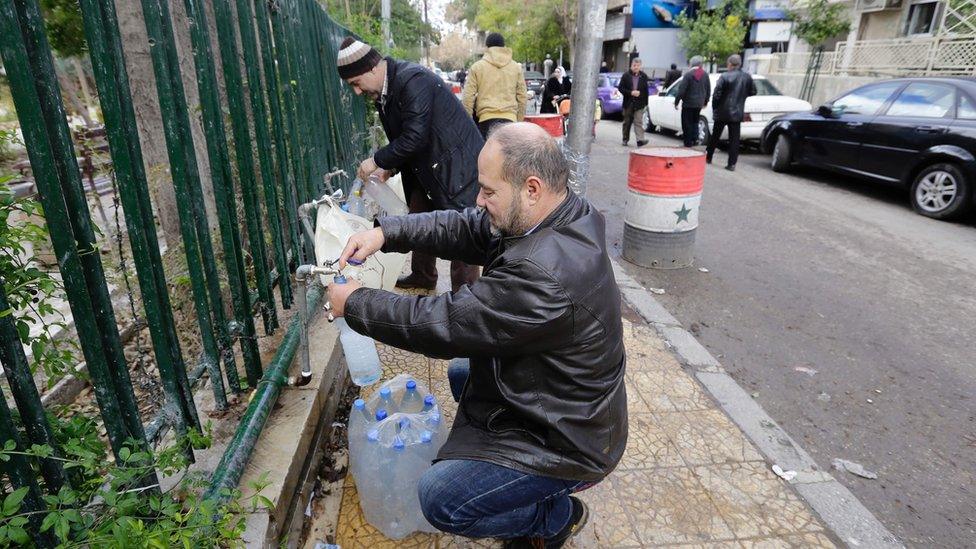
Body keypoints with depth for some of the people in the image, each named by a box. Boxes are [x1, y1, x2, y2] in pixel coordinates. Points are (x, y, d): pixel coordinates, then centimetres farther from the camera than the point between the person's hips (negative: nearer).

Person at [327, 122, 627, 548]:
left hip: (567, 440, -9)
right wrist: (386, 233, -11)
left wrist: (354, 303, -15)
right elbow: (465, 229, 0)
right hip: (553, 404, 9)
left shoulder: (544, 274, -37)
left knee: (439, 499, -14)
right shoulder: (561, 217, -7)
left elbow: (443, 324, -30)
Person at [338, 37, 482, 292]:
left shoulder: (413, 80, -24)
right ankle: (423, 276, 38)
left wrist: (377, 160, -17)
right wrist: (389, 166, 0)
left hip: (457, 166, -10)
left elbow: (415, 138, -28)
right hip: (425, 169, 10)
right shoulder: (384, 91, 5)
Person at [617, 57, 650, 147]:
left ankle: (640, 140, -17)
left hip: (639, 104, -1)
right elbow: (620, 88, -2)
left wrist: (645, 103, 1)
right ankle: (625, 139, 23)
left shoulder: (644, 76, 3)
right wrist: (631, 92, -14)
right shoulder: (626, 76, 1)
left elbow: (645, 90, 5)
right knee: (627, 122, 11)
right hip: (628, 103, 1)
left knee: (638, 122, -10)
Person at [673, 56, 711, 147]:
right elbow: (708, 90, 12)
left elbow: (681, 90, -15)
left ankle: (688, 142, 4)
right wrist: (705, 101, 24)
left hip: (688, 103, -5)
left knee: (687, 123, 3)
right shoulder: (705, 75, 4)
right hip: (699, 103, 5)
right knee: (695, 122, 18)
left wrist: (676, 101, -8)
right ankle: (694, 139, 18)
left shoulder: (688, 74, -13)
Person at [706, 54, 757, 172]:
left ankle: (708, 157, 25)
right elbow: (753, 92, 9)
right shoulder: (747, 77, 1)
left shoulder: (725, 77, -13)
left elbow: (717, 94, -14)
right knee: (734, 139, 4)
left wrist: (714, 108, 0)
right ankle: (732, 164, 1)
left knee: (715, 136, 12)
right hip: (737, 113, 3)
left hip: (722, 112, -3)